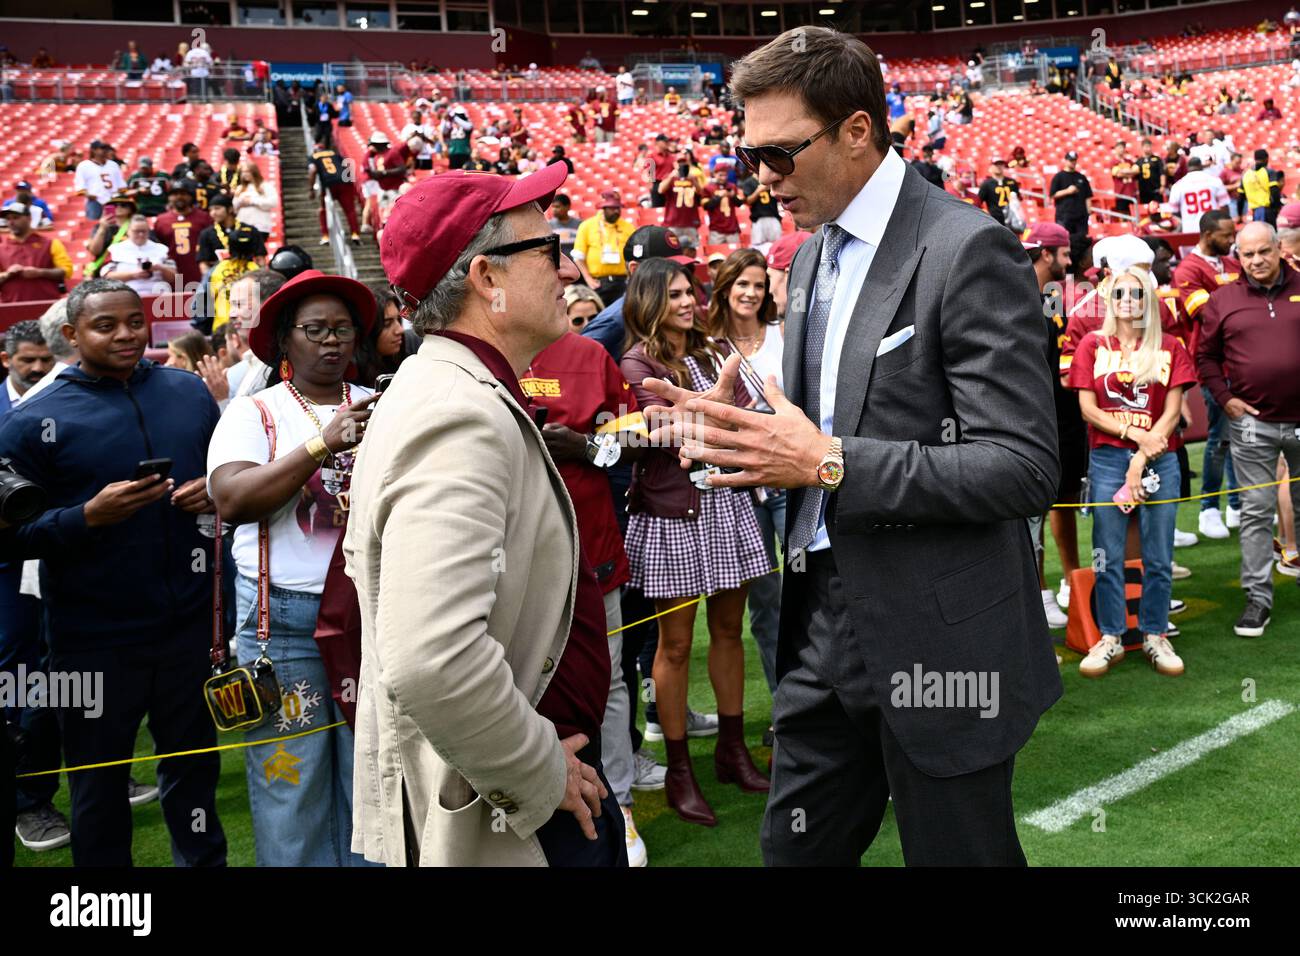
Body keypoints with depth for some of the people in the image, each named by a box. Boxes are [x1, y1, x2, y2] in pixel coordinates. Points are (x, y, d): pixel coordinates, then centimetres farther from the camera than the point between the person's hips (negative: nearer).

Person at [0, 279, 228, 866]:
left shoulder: (189, 392, 6)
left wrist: (213, 492, -5)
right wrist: (89, 516, -22)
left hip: (189, 620, 3)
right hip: (94, 637, -2)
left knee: (194, 767, 17)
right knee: (98, 780, 12)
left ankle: (204, 859, 35)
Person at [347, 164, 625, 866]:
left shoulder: (454, 392, 8)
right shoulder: (463, 418, -25)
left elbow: (367, 556, 20)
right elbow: (431, 663, -37)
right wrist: (542, 775, -20)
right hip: (504, 823, -10)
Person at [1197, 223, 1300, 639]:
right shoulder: (1222, 300, 1)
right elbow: (1205, 356, 7)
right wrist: (1225, 398, -4)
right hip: (1252, 422, -1)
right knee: (1256, 512, 3)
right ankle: (1258, 598, 9)